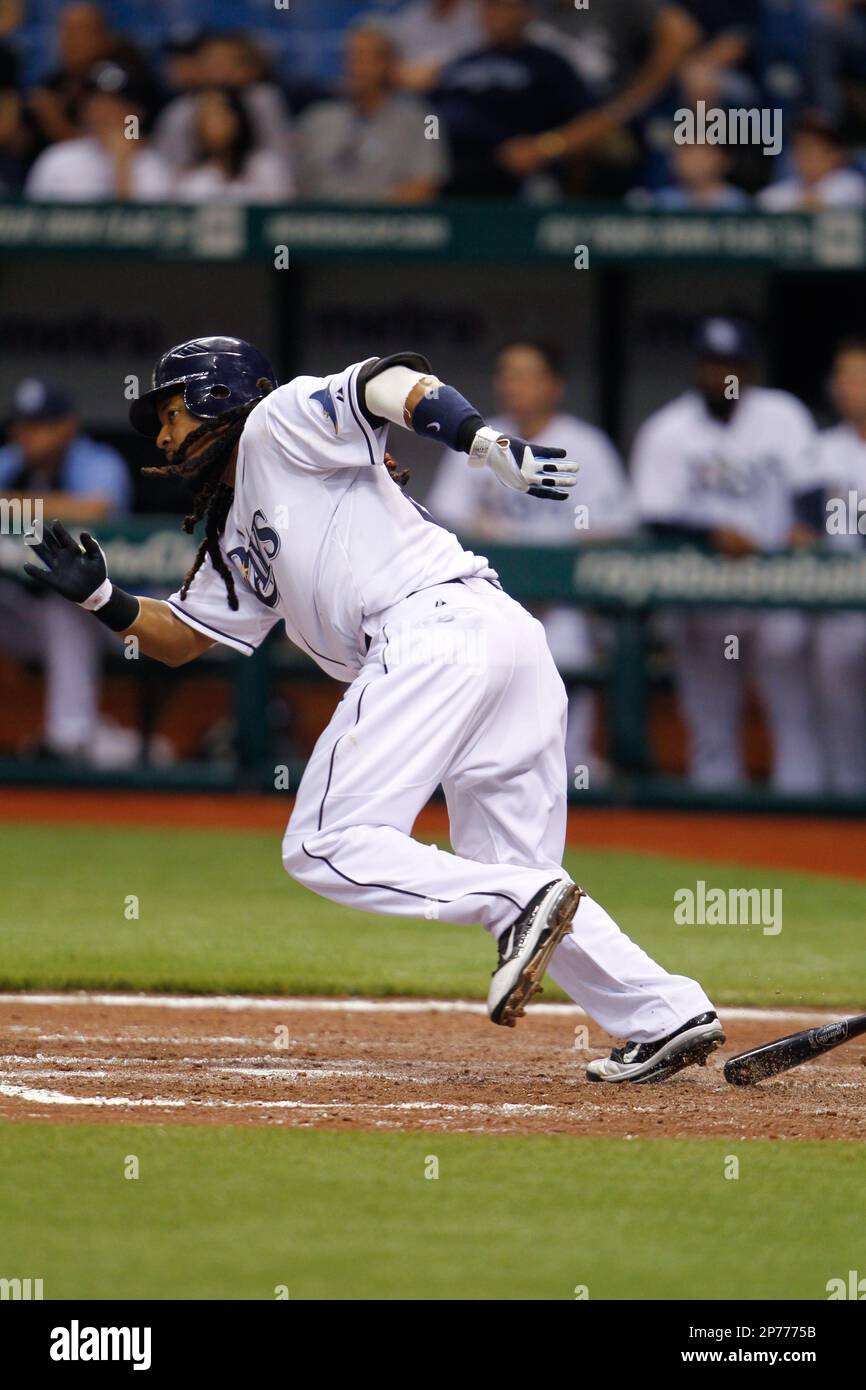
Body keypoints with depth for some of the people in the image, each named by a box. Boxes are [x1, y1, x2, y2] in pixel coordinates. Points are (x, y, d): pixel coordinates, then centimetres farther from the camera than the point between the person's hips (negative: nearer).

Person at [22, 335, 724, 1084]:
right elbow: (179, 636, 36)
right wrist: (102, 597, 18)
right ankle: (669, 1014, 0)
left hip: (435, 625, -10)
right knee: (514, 878, 10)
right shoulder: (237, 533, 33)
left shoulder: (280, 422, 9)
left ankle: (522, 904, -26)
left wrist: (486, 441, -23)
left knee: (327, 846, -12)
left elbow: (390, 380, -7)